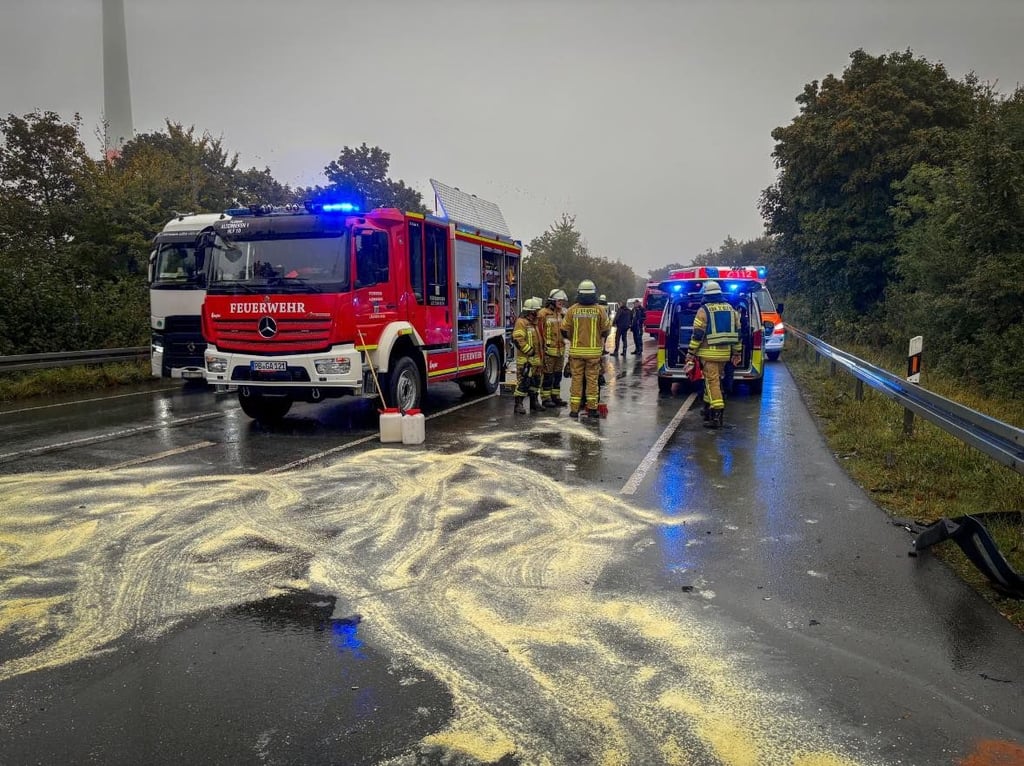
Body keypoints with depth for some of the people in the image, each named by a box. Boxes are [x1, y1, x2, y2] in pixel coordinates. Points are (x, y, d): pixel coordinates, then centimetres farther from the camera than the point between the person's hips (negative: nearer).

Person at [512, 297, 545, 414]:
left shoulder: (534, 322, 19)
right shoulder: (521, 322, -12)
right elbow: (518, 339, -21)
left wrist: (539, 352, 23)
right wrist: (529, 350, -20)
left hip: (535, 358, 9)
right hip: (525, 360, -9)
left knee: (535, 381, 14)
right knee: (523, 381, -10)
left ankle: (534, 403, 24)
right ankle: (518, 404, -6)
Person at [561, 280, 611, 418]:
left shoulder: (572, 310, -3)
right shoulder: (599, 310, -5)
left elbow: (564, 330, -1)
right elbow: (606, 329, -1)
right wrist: (601, 339, 21)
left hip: (576, 350, 1)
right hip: (594, 350, 0)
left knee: (576, 379, 6)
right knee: (592, 379, 7)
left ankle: (574, 409, 7)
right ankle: (592, 408, 10)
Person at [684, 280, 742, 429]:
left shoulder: (704, 310, -7)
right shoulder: (730, 309, 12)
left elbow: (698, 334, -11)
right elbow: (737, 333, 14)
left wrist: (690, 352, -4)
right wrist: (736, 353, 20)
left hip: (709, 353, -6)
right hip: (725, 353, 6)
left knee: (712, 381, -8)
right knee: (714, 380, 20)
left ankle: (717, 414, -16)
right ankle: (709, 408, 30)